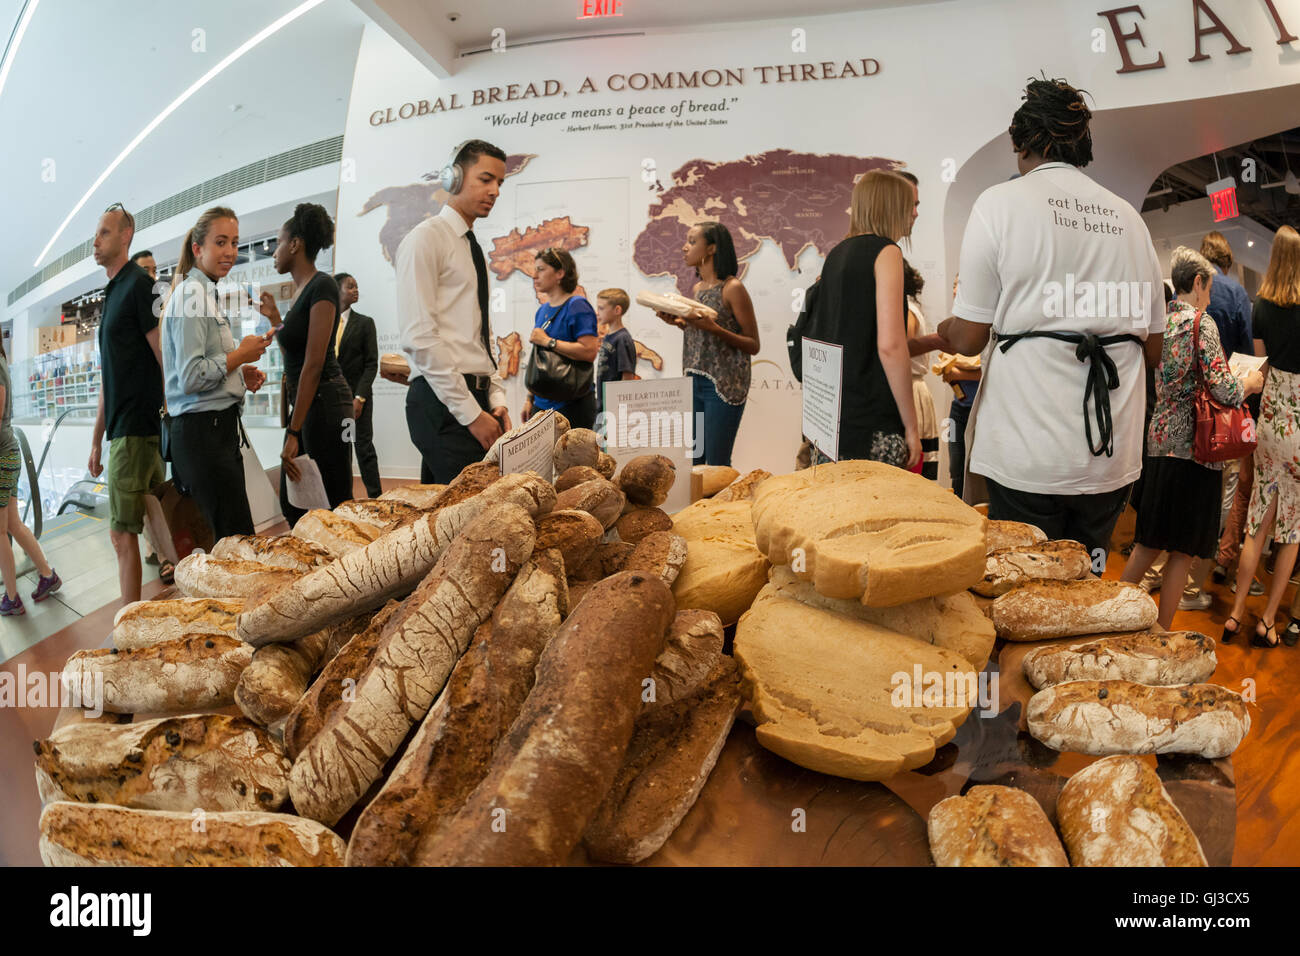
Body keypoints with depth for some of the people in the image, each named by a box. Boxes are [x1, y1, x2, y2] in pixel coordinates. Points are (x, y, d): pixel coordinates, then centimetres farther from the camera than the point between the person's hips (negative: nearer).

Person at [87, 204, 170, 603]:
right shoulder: (113, 293, 20)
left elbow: (167, 359, -14)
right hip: (122, 427, 9)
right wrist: (97, 440, 23)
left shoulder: (139, 284, -7)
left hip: (135, 427, -9)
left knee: (122, 533, -9)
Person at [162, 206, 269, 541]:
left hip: (220, 429, 10)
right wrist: (240, 355, -9)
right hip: (202, 433, -10)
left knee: (231, 535, 11)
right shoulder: (191, 294, -11)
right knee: (237, 540, -10)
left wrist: (240, 374, 10)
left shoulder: (207, 293, 19)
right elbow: (190, 378, -19)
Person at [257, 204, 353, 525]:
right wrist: (274, 318, 20)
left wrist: (293, 433, -21)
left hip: (324, 402, -10)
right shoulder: (300, 290, 15)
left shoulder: (322, 286, -12)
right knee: (292, 505, 12)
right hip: (303, 403, 10)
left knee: (334, 505, -5)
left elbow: (314, 363, -19)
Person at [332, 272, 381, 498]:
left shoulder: (364, 323, 4)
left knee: (364, 446, -1)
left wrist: (359, 397, -11)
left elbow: (371, 364, -2)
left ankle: (375, 496, 4)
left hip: (357, 395, -2)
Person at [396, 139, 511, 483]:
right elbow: (419, 335, -14)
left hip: (477, 400, 8)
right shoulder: (426, 238, -4)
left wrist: (496, 401, 7)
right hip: (444, 404, -8)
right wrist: (471, 413, -17)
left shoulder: (474, 248, 21)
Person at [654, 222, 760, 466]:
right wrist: (679, 323, 5)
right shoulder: (696, 289, 13)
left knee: (717, 464, -5)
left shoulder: (732, 288, -9)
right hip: (694, 383, 7)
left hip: (724, 385, -7)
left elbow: (753, 345, -9)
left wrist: (713, 328, -20)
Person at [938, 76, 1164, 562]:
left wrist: (943, 330, 18)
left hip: (1029, 454, -5)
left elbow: (968, 338, -5)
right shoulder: (1129, 217, 11)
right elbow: (1153, 348, 14)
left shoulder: (1000, 203, -3)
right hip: (1113, 456, 5)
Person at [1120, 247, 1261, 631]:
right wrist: (1250, 384, 5)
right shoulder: (1201, 323, -11)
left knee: (1149, 541, 15)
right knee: (1183, 550, 3)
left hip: (1158, 441, 7)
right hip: (1192, 444, -7)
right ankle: (1162, 632, 9)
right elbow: (1224, 390, -16)